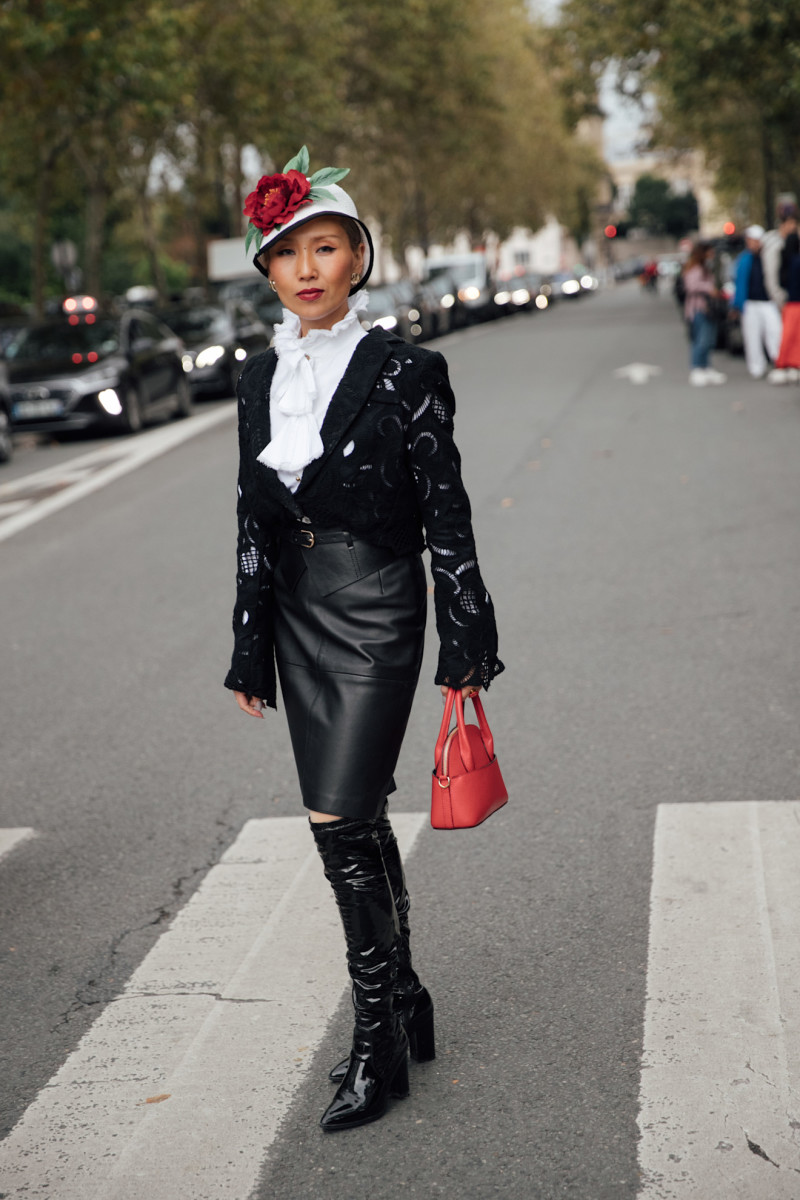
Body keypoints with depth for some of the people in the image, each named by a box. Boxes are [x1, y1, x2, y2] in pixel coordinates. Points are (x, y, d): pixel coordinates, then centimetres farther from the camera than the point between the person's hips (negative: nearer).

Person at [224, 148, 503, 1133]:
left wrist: (466, 644, -8)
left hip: (377, 610, -5)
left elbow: (446, 514, -7)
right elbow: (252, 522, 11)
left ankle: (378, 1040, 5)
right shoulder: (261, 379, 7)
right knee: (359, 821, 13)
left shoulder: (403, 372, -9)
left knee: (337, 822, -10)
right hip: (299, 614, 6)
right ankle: (405, 998, 29)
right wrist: (251, 652, 12)